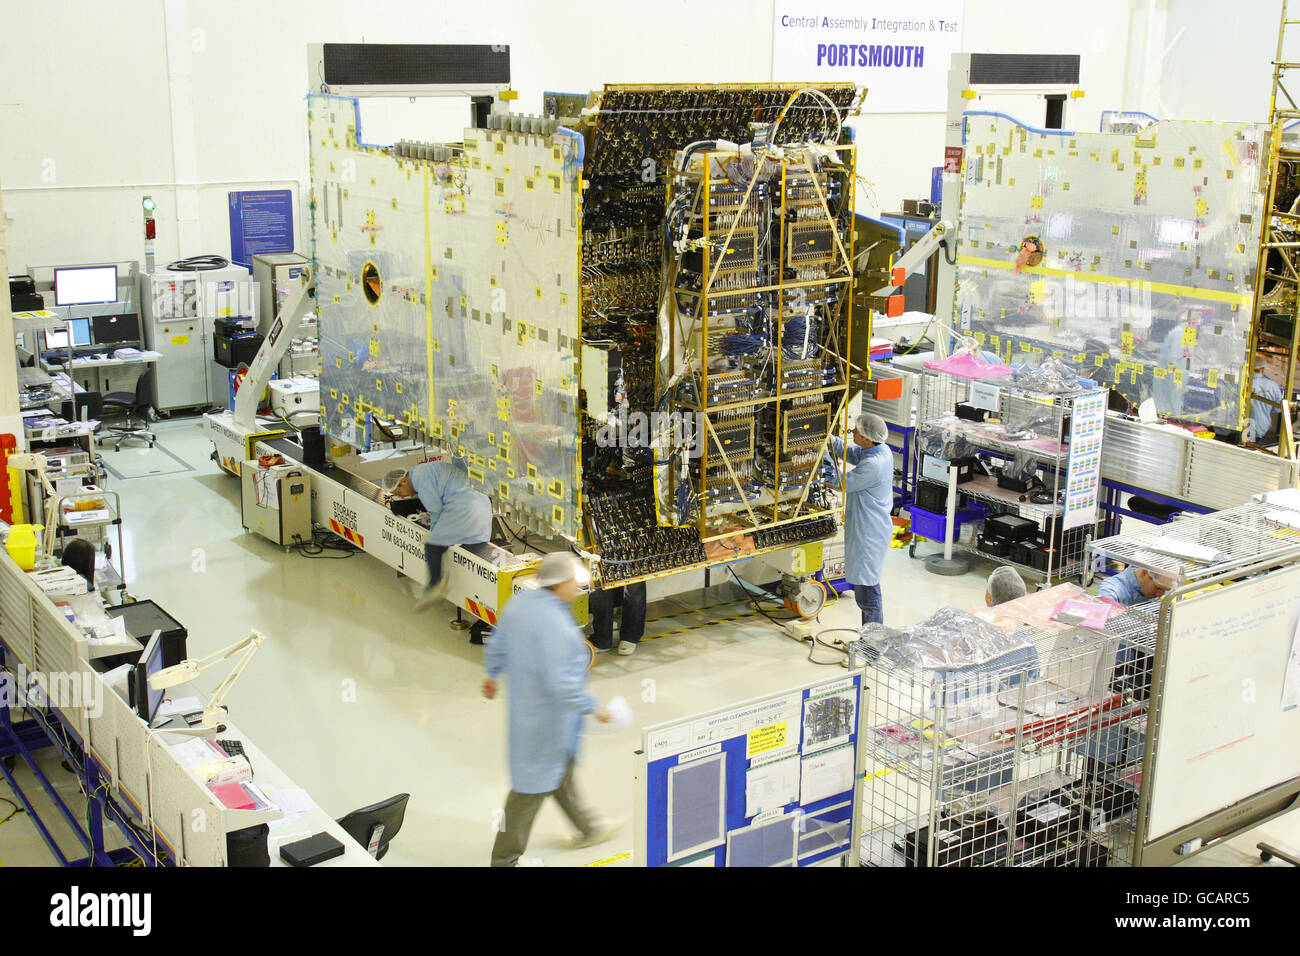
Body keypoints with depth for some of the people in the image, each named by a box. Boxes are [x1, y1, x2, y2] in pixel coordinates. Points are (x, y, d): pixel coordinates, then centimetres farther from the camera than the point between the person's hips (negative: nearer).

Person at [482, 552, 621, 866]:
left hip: (525, 706, 10)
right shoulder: (555, 625, -32)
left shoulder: (519, 602, -5)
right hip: (548, 716, -10)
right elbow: (561, 683, -33)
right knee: (534, 783, 7)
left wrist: (492, 674, 28)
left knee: (562, 769, 27)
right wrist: (593, 708, -20)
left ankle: (586, 827, 49)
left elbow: (497, 645, 10)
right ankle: (506, 858, 23)